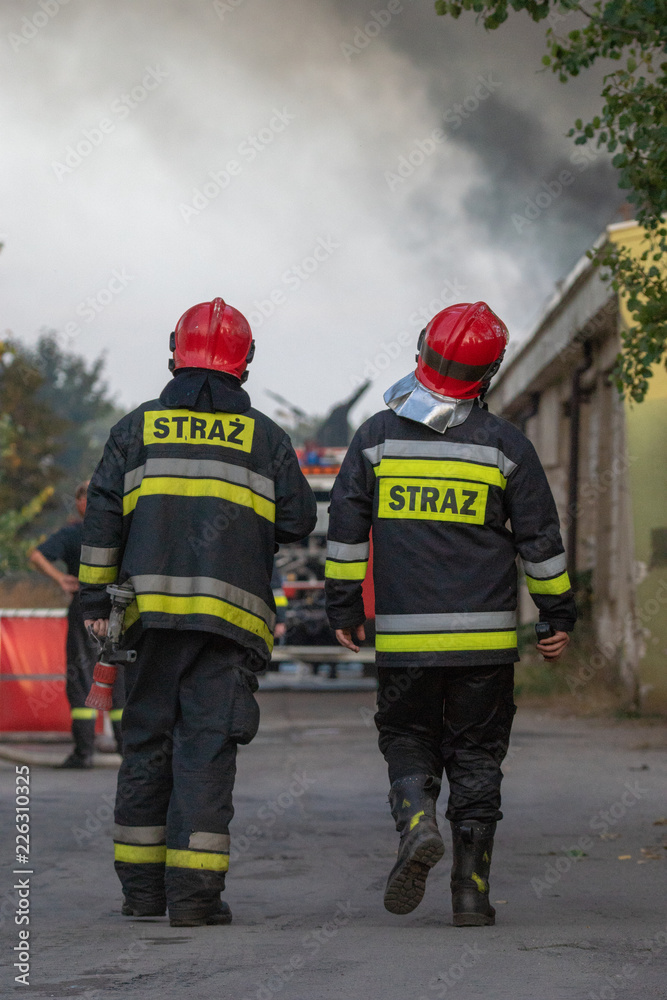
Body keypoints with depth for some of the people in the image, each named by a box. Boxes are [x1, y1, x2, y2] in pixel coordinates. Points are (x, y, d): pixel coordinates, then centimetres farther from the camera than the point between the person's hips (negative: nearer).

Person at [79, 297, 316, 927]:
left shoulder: (137, 428, 9)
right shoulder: (265, 437, 6)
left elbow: (103, 515, 6)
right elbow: (299, 521, 5)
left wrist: (95, 596, 10)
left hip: (153, 607, 2)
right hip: (231, 611, -2)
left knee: (147, 740, 11)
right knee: (207, 745, -3)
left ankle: (141, 886, 13)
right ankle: (194, 891, -10)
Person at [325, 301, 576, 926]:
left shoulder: (377, 436, 2)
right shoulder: (505, 446, -1)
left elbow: (346, 525, 3)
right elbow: (539, 537, 2)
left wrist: (342, 608, 10)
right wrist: (559, 615, 11)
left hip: (403, 637, 0)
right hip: (484, 637, 0)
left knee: (407, 739, 15)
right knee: (475, 755, 7)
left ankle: (416, 822, -15)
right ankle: (471, 889, 3)